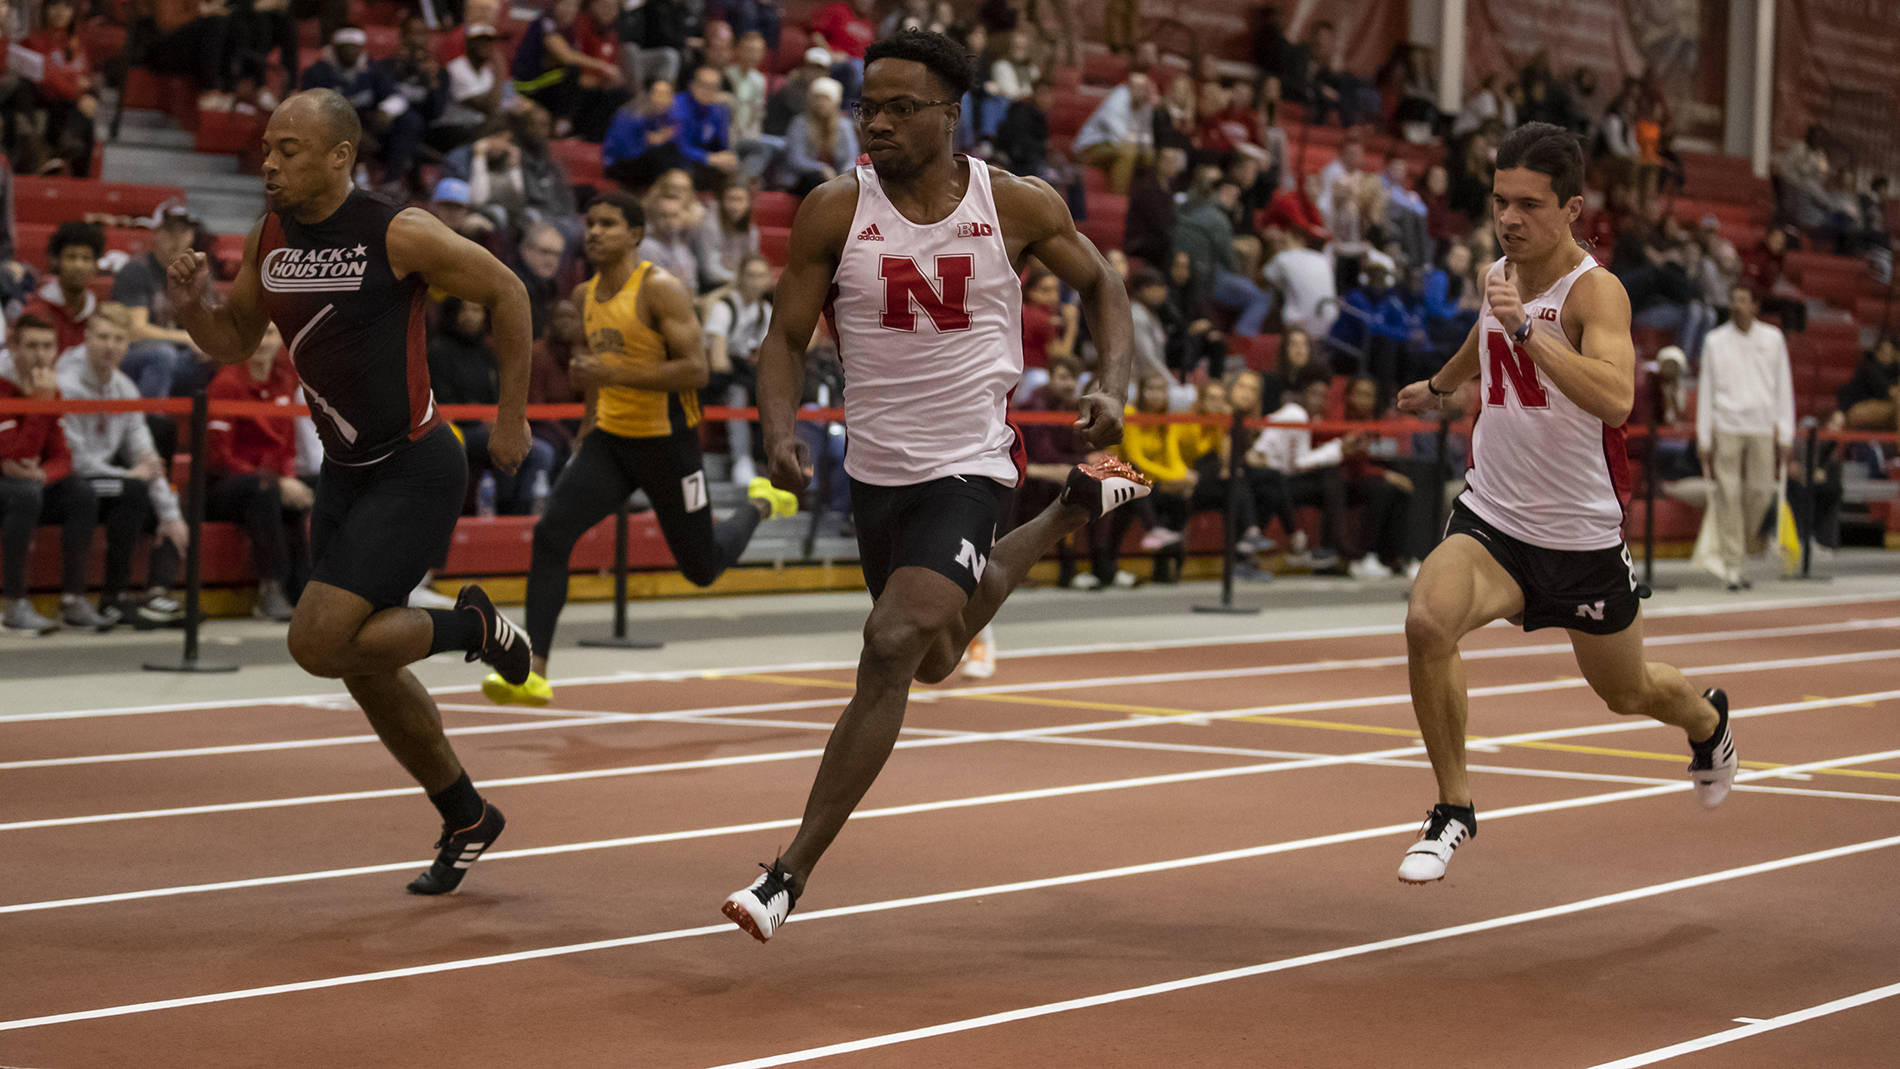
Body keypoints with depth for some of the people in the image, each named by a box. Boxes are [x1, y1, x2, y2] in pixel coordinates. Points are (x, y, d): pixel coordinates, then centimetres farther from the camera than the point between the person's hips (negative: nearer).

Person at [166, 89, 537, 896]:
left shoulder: (400, 235, -17)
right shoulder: (267, 238, 3)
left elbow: (506, 292, -6)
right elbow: (232, 344, 13)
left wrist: (513, 419, -2)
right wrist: (193, 306, -10)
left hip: (413, 470, -8)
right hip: (344, 471, 8)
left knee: (321, 643, -19)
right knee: (366, 670, 14)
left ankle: (470, 626, 7)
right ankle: (466, 819, 32)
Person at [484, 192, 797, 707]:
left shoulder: (661, 288, -16)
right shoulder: (586, 296, 6)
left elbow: (695, 370, -23)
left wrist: (613, 374, -29)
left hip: (667, 440, -6)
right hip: (610, 438, 6)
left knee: (701, 568, 8)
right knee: (550, 533, -16)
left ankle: (760, 504, 40)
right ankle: (533, 673, -17)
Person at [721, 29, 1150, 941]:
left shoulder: (1019, 206, -8)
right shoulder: (835, 211, -8)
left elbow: (1099, 284, 10)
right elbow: (786, 336, -2)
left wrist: (1112, 387, -7)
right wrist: (779, 432, -21)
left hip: (968, 471, -4)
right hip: (875, 471, 4)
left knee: (891, 648, -23)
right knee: (934, 660, 25)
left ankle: (792, 874, -16)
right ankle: (1071, 512, 52)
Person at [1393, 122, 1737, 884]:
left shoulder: (1595, 291, -19)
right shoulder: (1498, 276, 1)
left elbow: (1615, 397, -39)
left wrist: (1525, 327, -45)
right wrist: (1437, 387, 45)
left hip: (1581, 536, -4)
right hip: (1490, 519, 4)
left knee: (1627, 693, 17)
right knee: (1427, 622, -27)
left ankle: (1708, 717, 56)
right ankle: (1453, 811, -9)